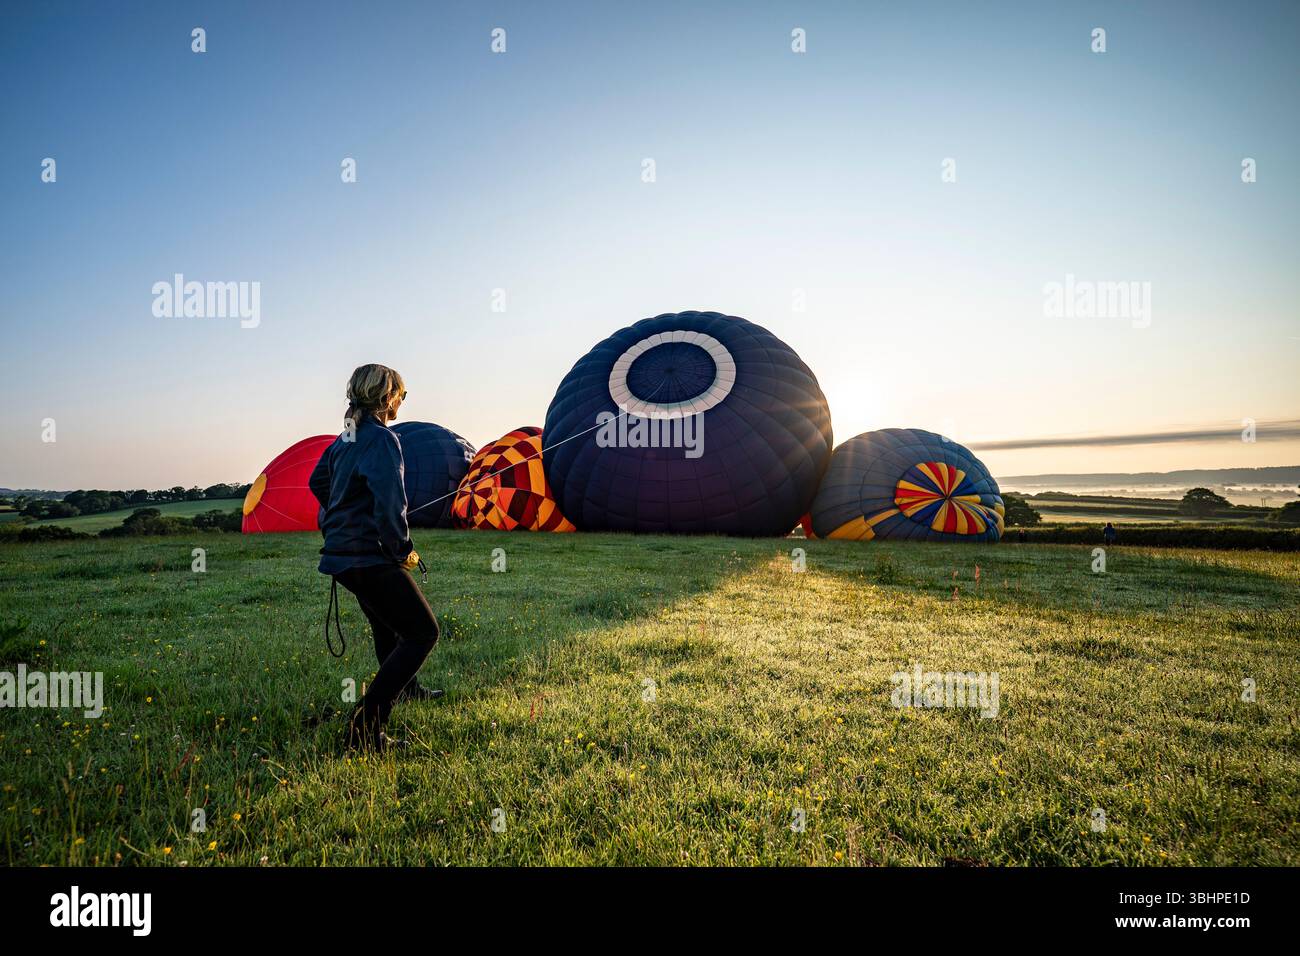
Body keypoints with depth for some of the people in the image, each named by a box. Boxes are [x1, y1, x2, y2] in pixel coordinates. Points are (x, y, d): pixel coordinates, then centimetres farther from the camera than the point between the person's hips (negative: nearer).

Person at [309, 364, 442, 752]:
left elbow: (317, 481, 23)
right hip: (370, 557, -10)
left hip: (343, 551, 10)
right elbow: (390, 504, -26)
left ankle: (404, 689, 52)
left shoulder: (345, 438, 10)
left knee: (388, 620, 30)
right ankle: (365, 728, -9)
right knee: (423, 633, -4)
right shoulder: (383, 439, -18)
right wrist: (404, 550, -14)